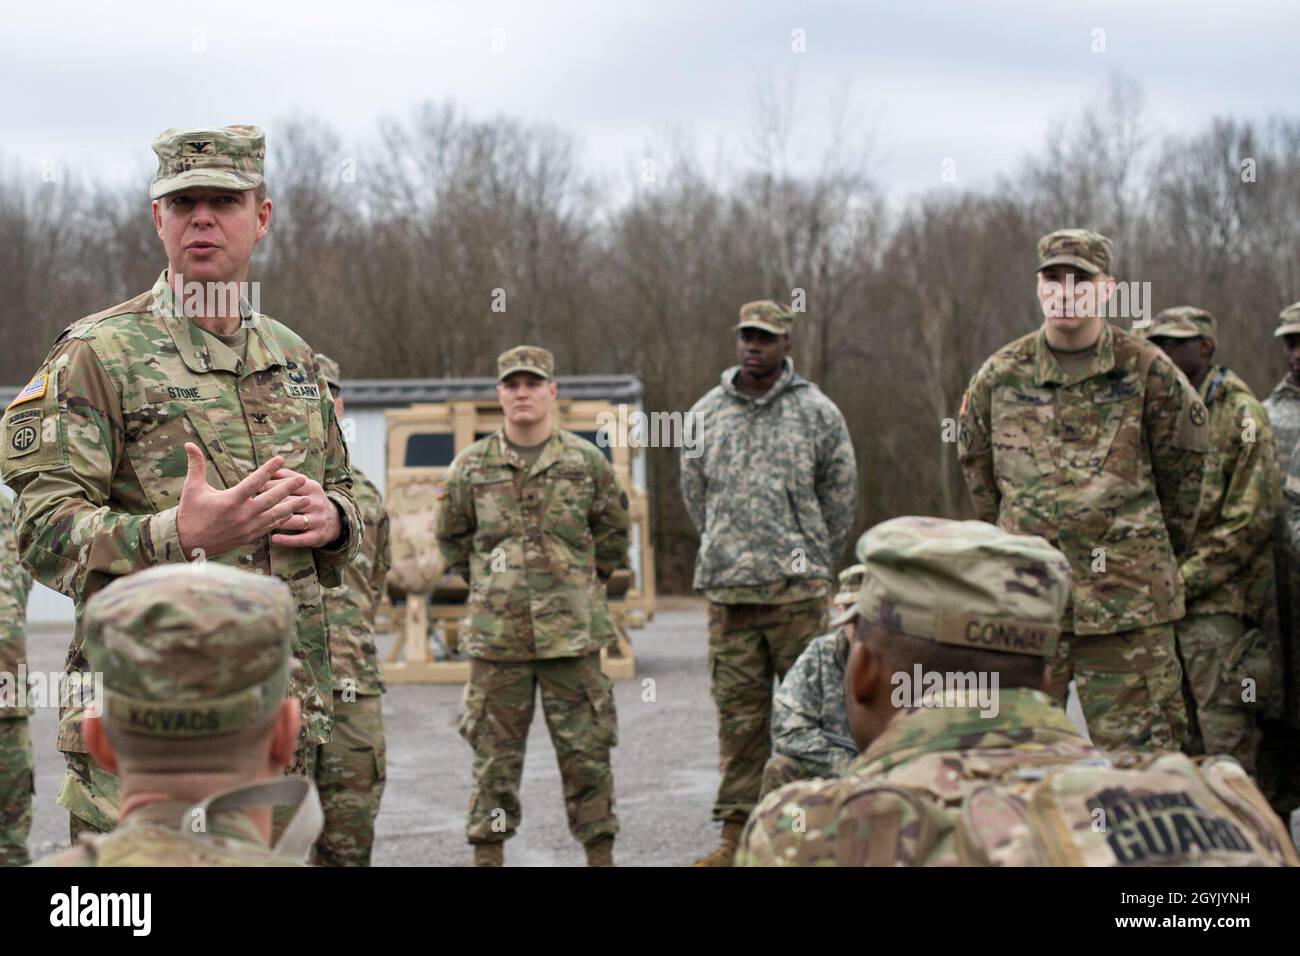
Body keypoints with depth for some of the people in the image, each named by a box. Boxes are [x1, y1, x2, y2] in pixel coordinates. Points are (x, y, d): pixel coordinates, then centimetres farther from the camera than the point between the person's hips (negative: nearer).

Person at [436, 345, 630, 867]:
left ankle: (600, 852, 12)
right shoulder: (471, 467, 3)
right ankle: (488, 853, 13)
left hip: (572, 632, 0)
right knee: (495, 754, 5)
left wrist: (584, 583, 12)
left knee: (586, 751, 3)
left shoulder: (586, 462, 3)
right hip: (496, 634, 0)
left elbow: (614, 531, 14)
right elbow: (451, 537, 17)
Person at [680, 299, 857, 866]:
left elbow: (840, 494, 7)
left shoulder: (817, 411, 1)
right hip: (728, 590, 2)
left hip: (798, 589, -2)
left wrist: (812, 563, 10)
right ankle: (737, 830, 9)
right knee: (737, 710, 4)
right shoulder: (704, 415, 9)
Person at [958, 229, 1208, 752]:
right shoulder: (1000, 375, 5)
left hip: (1128, 596, -2)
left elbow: (1184, 464, 11)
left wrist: (1160, 546, 18)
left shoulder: (1147, 370, -2)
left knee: (1137, 750, -2)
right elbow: (976, 467, 19)